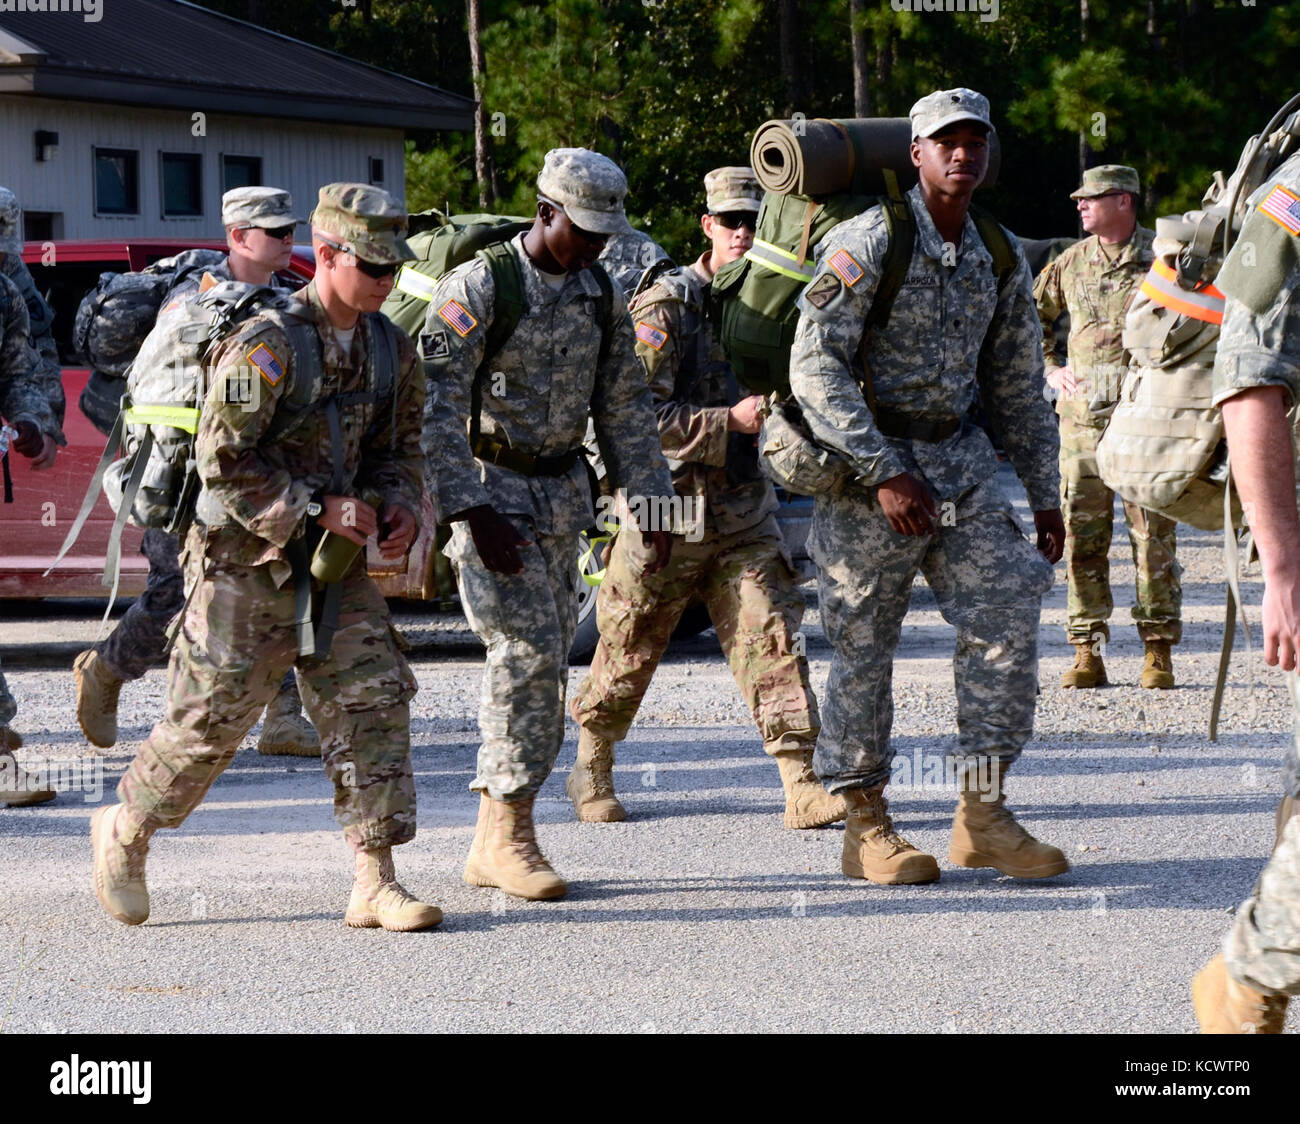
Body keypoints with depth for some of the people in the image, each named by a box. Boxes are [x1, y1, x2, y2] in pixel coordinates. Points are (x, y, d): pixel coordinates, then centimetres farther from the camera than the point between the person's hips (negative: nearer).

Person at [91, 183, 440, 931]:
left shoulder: (391, 348, 4)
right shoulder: (266, 348, -19)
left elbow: (400, 442, 18)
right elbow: (224, 463, -20)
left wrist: (399, 504, -2)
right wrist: (317, 510, -23)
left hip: (334, 563, 6)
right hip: (246, 561, -6)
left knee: (373, 702, -6)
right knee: (212, 719, 0)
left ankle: (377, 884, -4)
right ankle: (125, 832, 25)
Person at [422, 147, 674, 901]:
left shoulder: (602, 297, 7)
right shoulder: (478, 289, -13)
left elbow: (625, 408, 13)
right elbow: (435, 408, -17)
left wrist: (652, 504, 7)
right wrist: (472, 513, -22)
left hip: (561, 493, 7)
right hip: (489, 487, -7)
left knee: (546, 661, 4)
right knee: (528, 650, -16)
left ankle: (491, 845, 11)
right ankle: (510, 834, -11)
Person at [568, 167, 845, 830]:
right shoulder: (665, 307, -11)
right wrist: (730, 420, -23)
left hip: (744, 511, 4)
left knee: (772, 638, -7)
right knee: (631, 649, 8)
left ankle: (801, 787, -11)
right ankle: (592, 770, 28)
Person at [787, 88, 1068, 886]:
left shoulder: (1001, 257, 8)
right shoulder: (867, 243, -11)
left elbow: (1020, 385, 16)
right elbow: (814, 365, -17)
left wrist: (1045, 496, 12)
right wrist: (884, 472, -21)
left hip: (962, 460, 5)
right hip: (869, 463, -5)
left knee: (1007, 617, -6)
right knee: (864, 647, 0)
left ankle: (984, 817, 1)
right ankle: (867, 829, 11)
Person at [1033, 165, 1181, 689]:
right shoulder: (1071, 263, 11)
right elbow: (1030, 316, 26)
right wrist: (1049, 369, 15)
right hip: (1083, 412, 3)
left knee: (1153, 535, -3)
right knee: (1081, 535, 1)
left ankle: (1158, 652, 2)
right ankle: (1086, 653, 6)